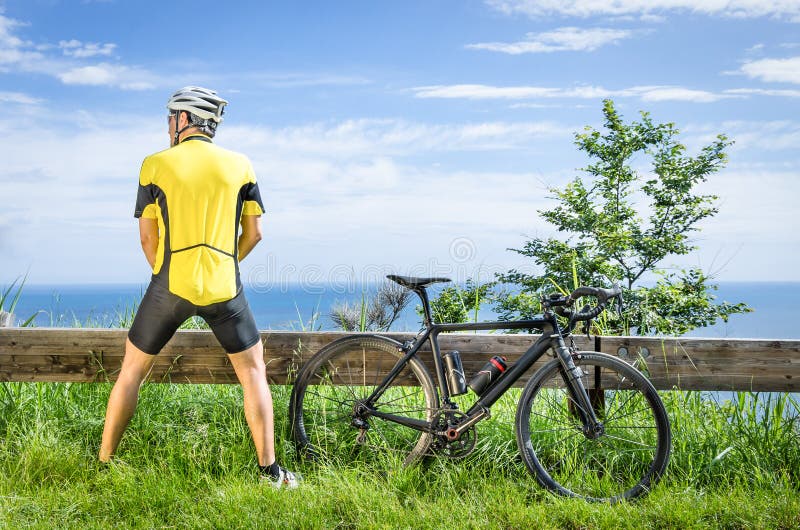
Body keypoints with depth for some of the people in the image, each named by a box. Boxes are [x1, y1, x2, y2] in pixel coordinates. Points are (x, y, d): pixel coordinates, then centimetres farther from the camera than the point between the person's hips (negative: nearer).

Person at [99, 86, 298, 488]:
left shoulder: (156, 165, 1)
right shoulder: (240, 165, 4)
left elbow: (148, 237, 3)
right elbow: (253, 233, 6)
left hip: (171, 286, 0)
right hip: (223, 288, 1)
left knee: (132, 370, 16)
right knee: (253, 371, 13)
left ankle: (103, 464, 23)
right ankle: (269, 469, 10)